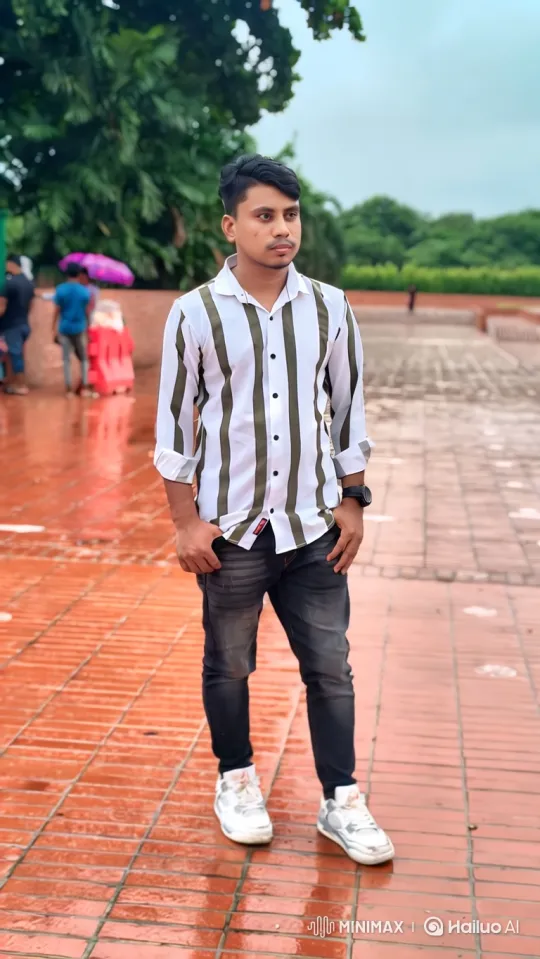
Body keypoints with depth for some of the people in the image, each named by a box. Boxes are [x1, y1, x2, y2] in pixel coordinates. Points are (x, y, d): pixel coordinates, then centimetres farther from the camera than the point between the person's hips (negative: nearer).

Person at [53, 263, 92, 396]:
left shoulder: (60, 289, -4)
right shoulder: (85, 291, -3)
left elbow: (57, 311, -4)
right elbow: (87, 312, 1)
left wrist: (54, 330, 2)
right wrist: (87, 329, 13)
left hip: (64, 329, 0)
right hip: (79, 329, 0)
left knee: (67, 359, 4)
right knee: (83, 359, 13)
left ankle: (69, 390, 1)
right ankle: (84, 388, 6)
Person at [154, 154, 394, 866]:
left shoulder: (329, 307, 0)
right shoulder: (195, 313, -7)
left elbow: (349, 409, 9)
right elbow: (174, 421, -3)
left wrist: (352, 501, 7)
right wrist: (187, 521, -5)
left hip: (314, 526, 2)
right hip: (232, 528, -2)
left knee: (331, 668, 6)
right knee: (228, 666, 13)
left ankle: (341, 802, 20)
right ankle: (237, 782, 34)